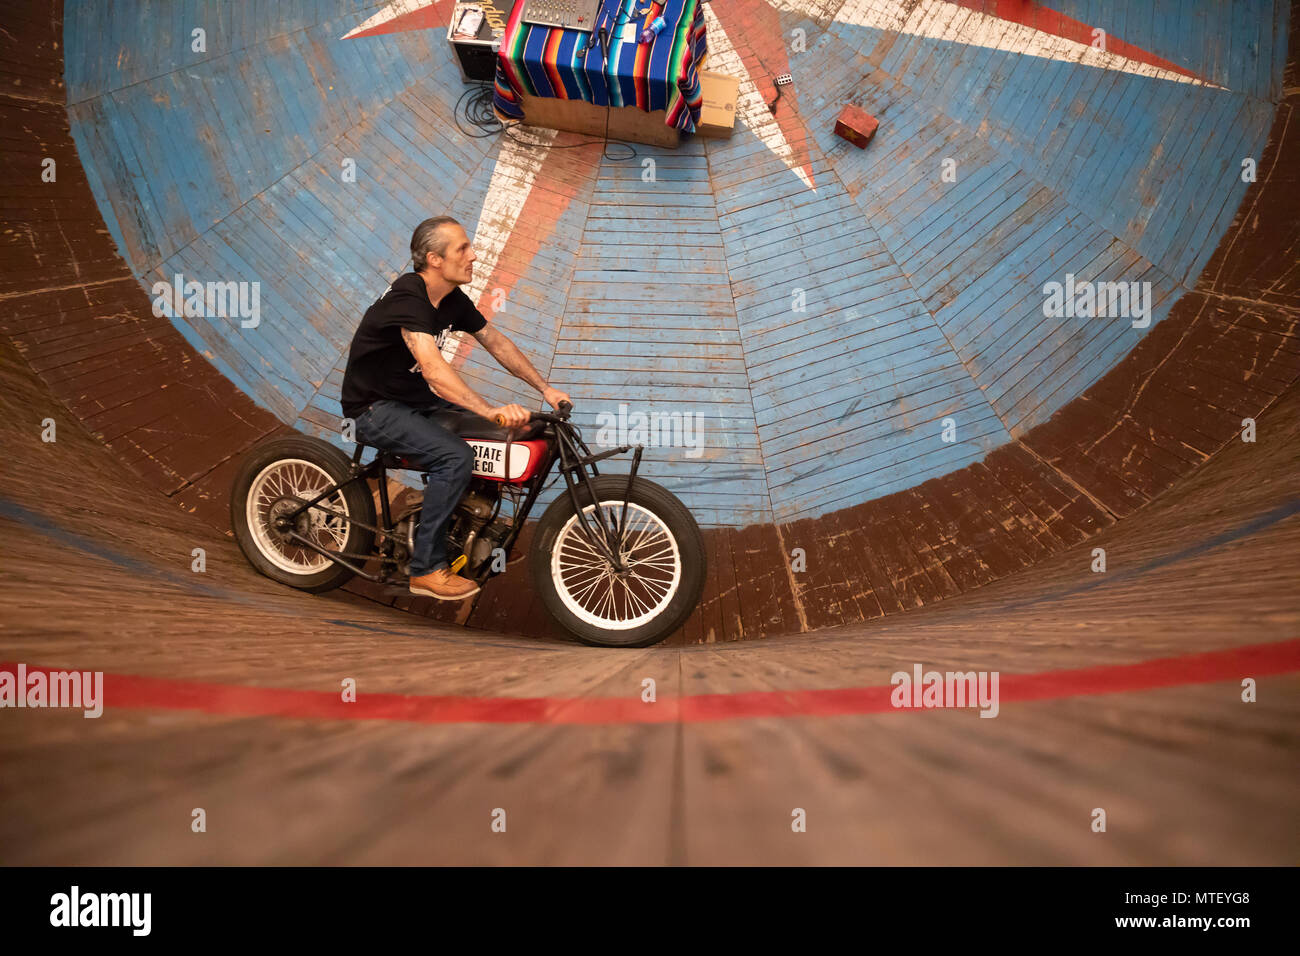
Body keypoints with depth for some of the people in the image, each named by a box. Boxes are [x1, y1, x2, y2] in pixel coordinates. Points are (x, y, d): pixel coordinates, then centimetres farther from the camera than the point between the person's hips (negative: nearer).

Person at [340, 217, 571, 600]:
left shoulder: (453, 299, 1)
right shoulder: (407, 298, -27)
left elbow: (496, 342, 9)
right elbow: (433, 369, -40)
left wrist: (544, 388, 0)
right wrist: (492, 410, -49)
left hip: (412, 398, 9)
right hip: (374, 409, -9)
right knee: (456, 457, -27)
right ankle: (427, 570, -17)